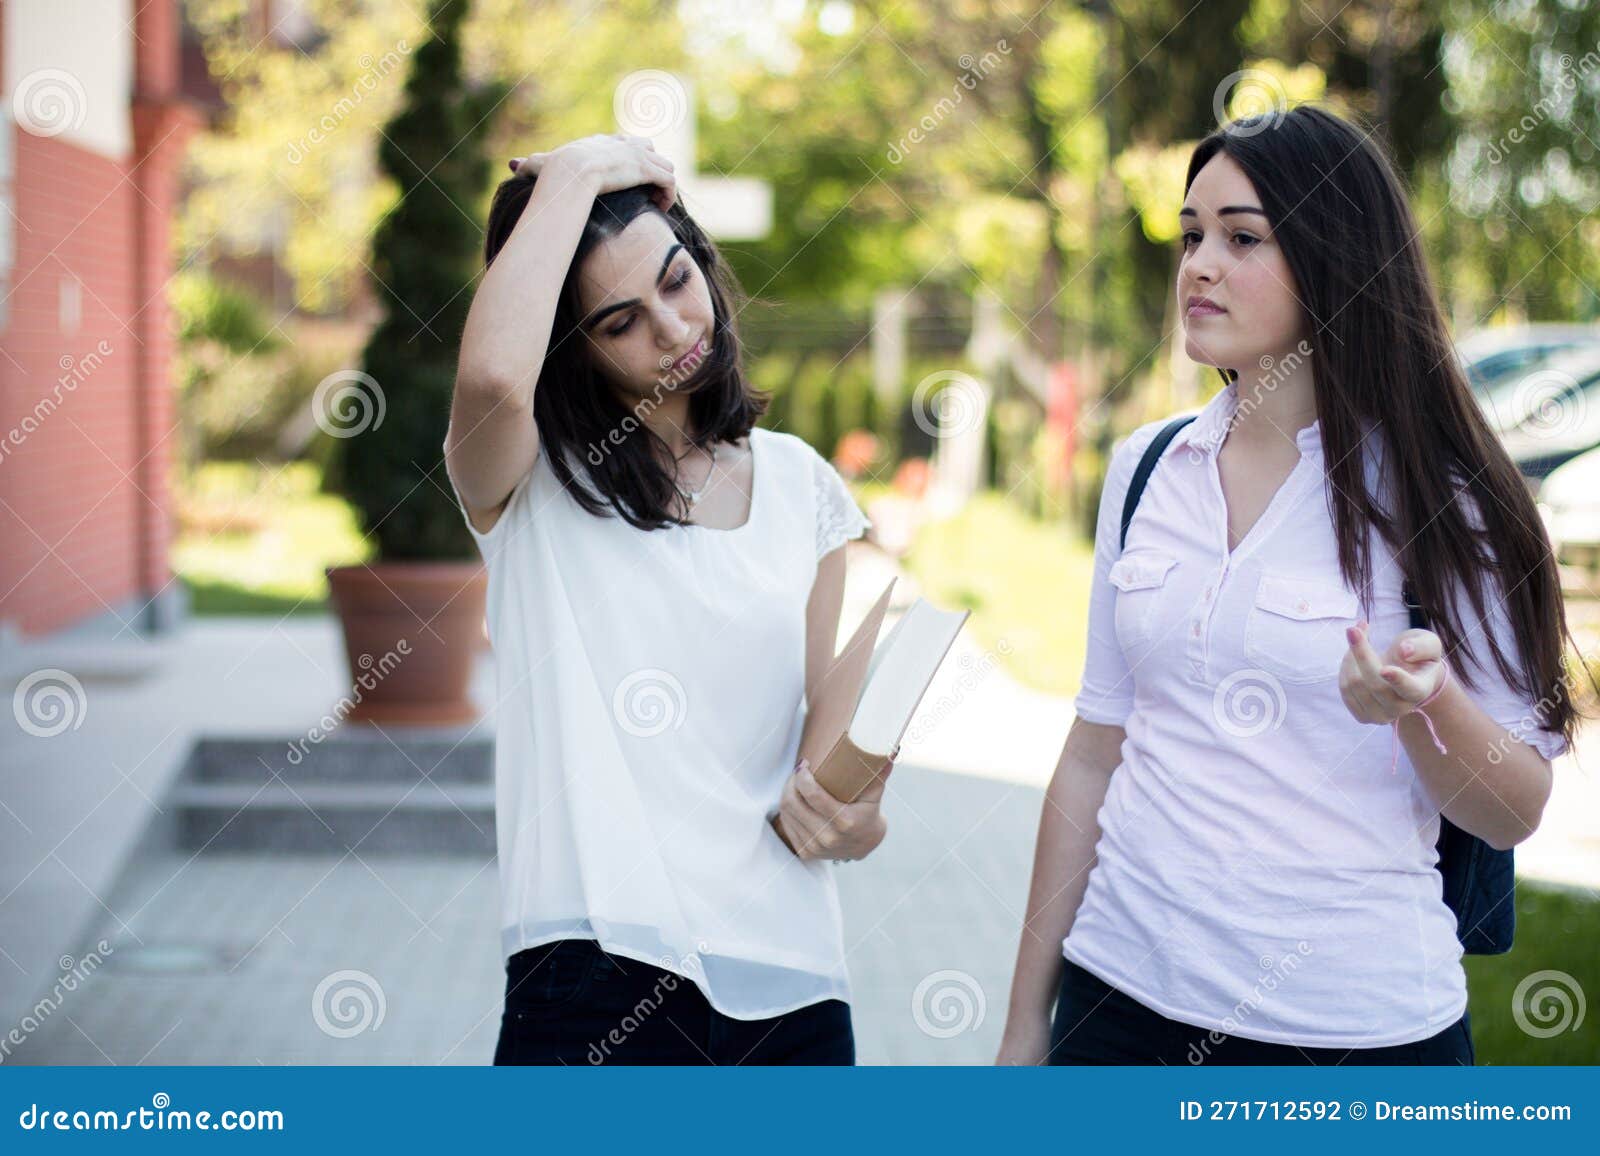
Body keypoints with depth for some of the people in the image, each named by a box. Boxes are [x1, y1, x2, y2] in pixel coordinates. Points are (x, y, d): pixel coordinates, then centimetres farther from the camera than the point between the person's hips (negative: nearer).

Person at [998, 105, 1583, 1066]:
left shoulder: (1436, 497, -7)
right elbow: (1096, 751, 8)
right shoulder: (1145, 469, 4)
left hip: (1354, 1024, -3)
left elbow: (1513, 813, -5)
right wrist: (1027, 1023, 8)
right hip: (1126, 993, 4)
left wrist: (1426, 705, -26)